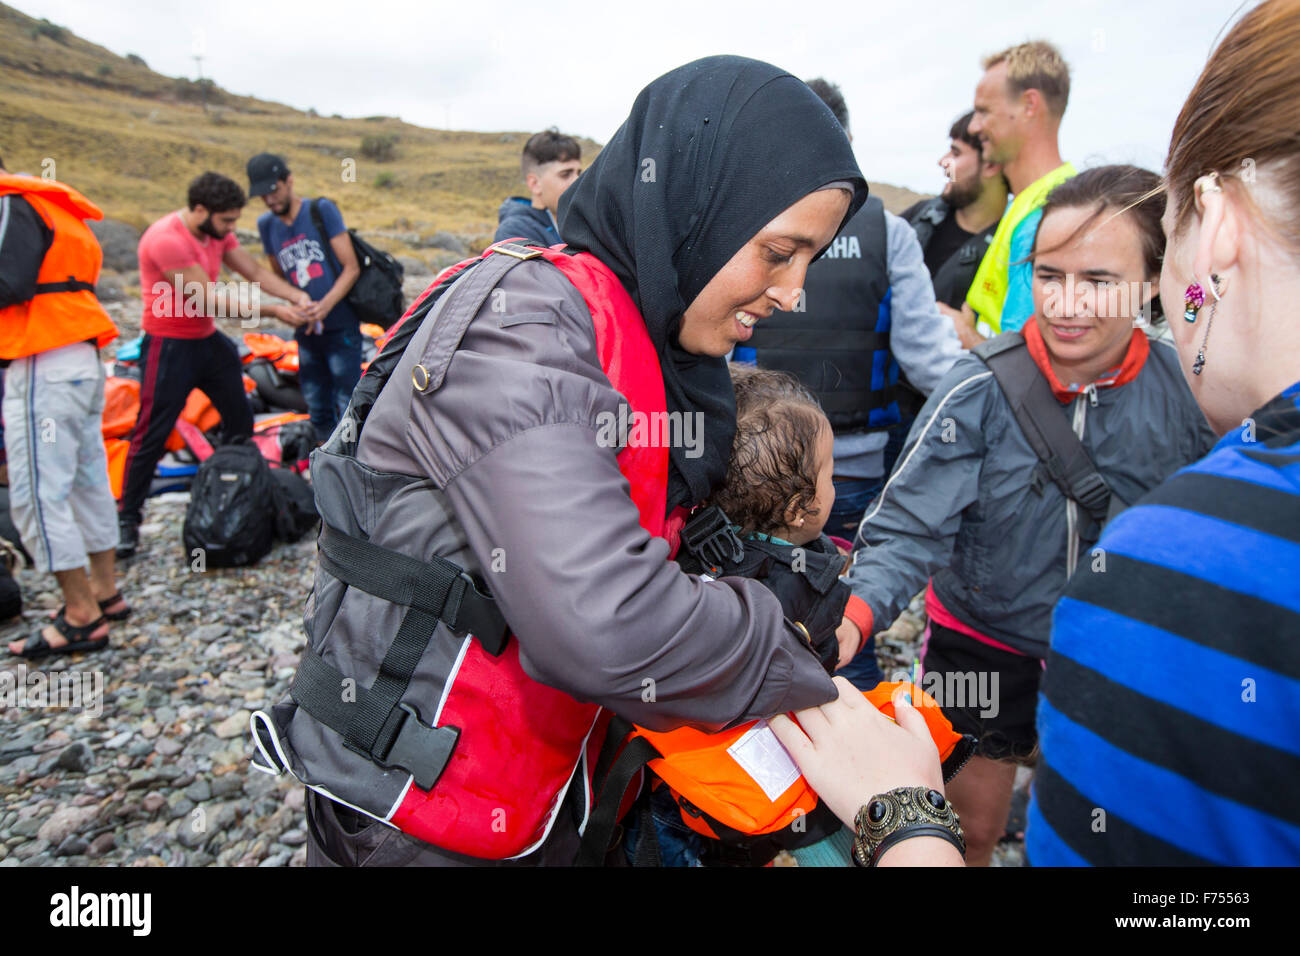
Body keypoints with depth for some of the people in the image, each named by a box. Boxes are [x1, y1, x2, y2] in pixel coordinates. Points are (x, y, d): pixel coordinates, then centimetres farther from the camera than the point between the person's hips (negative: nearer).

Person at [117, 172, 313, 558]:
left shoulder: (217, 233, 1)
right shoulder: (167, 240, -25)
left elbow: (255, 272, 2)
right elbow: (209, 300, -24)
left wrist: (298, 298, -14)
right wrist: (274, 311, -23)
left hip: (208, 340, 8)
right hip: (170, 347, -8)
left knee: (240, 419, 14)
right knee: (152, 434, -4)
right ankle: (127, 519, 6)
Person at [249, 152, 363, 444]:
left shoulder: (321, 210, -4)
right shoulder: (266, 224, 9)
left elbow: (351, 268, -8)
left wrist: (326, 305, -21)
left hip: (341, 329, -5)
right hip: (306, 332, 5)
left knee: (348, 405, -4)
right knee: (317, 409, 14)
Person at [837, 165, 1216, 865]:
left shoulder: (1188, 394, -15)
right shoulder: (981, 390, -23)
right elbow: (909, 525, -27)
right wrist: (856, 614, -42)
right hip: (982, 641, -2)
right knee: (970, 825, 16)